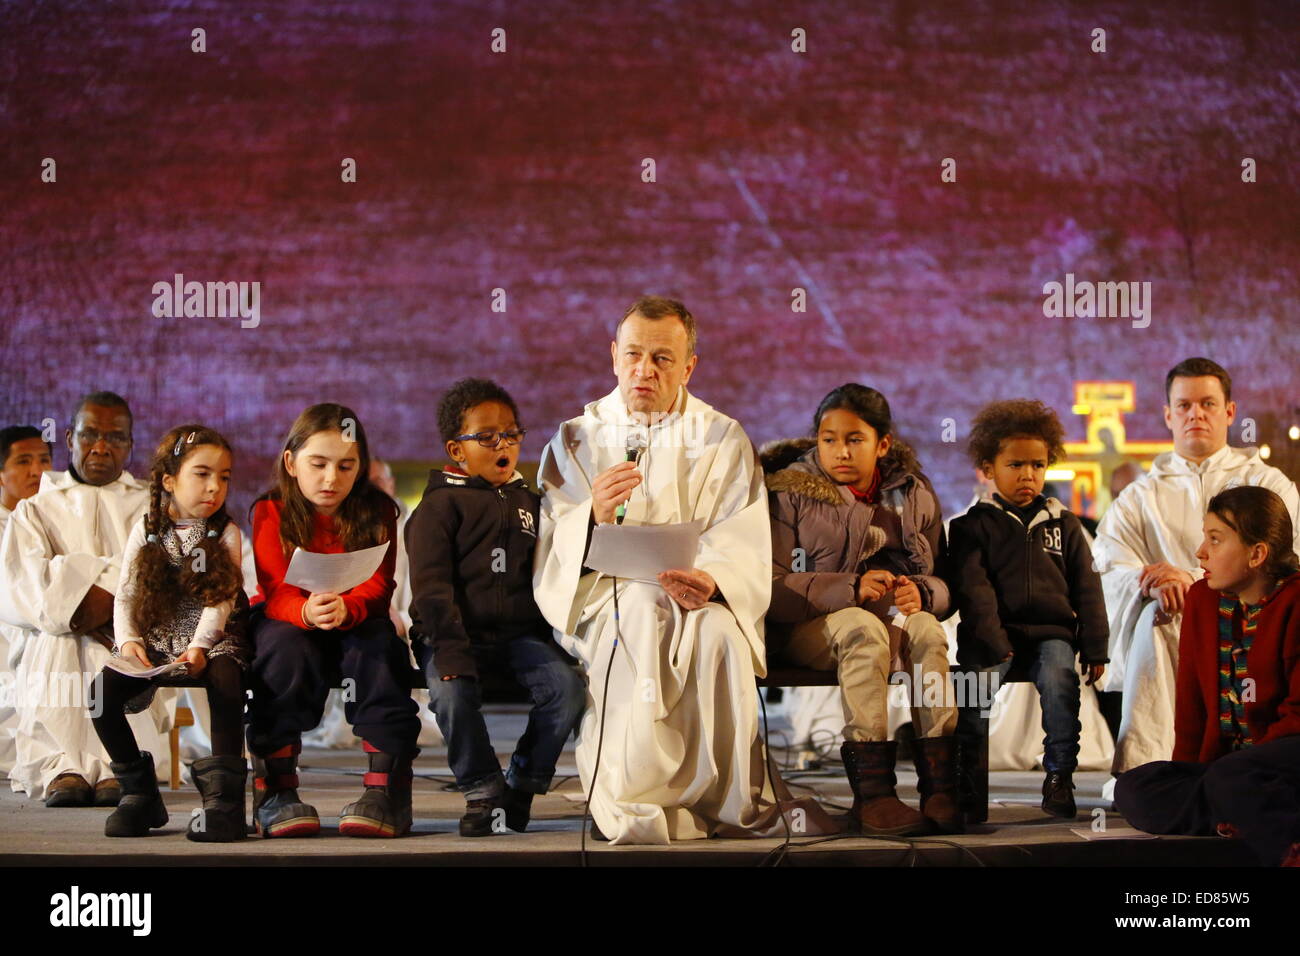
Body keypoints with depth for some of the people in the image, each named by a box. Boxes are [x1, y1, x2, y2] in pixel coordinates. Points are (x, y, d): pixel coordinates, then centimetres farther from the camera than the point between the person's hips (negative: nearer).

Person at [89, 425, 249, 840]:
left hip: (211, 639, -2)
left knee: (226, 681, -36)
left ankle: (224, 798, -31)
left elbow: (222, 600, -6)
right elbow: (124, 596, 6)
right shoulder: (147, 531, 8)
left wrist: (200, 646, -21)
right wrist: (128, 641, -12)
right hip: (154, 641, 2)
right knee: (102, 690, -22)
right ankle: (140, 791, -7)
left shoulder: (225, 533, 3)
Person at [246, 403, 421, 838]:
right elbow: (275, 590, -15)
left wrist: (345, 609, -38)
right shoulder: (271, 512, -3)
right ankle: (273, 790, -31)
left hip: (357, 625, 1)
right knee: (286, 646, -35)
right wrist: (306, 611, -40)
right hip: (286, 622, -1)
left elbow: (377, 586, -13)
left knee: (377, 642, -32)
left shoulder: (377, 513, 1)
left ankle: (387, 789, -33)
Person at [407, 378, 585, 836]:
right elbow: (431, 586, -8)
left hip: (521, 632, 4)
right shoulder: (439, 506, 2)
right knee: (450, 693, -34)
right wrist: (451, 649, -21)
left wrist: (556, 631, 9)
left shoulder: (529, 502, 20)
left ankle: (524, 782, -2)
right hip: (457, 632, -4)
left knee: (569, 688, -22)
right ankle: (483, 790, -11)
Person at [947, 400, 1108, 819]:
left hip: (1051, 631, 2)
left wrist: (1095, 647, 5)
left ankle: (1059, 777, -23)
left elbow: (1087, 587, 16)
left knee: (1059, 677, -30)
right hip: (994, 634, -1)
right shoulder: (974, 525, 9)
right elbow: (973, 588, -4)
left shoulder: (1063, 524, 18)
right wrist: (992, 641, -18)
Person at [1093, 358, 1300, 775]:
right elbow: (1109, 567, 3)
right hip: (1169, 633, 1)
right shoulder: (1140, 497, 20)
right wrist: (1155, 584, -21)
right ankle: (1142, 770, -40)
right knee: (1153, 617, -31)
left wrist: (1192, 580, -19)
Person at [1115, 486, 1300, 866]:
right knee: (1133, 789, -16)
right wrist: (1188, 771, 2)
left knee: (1230, 780, -38)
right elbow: (1191, 703, 13)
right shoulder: (1202, 599, 11)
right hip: (1221, 760, 8)